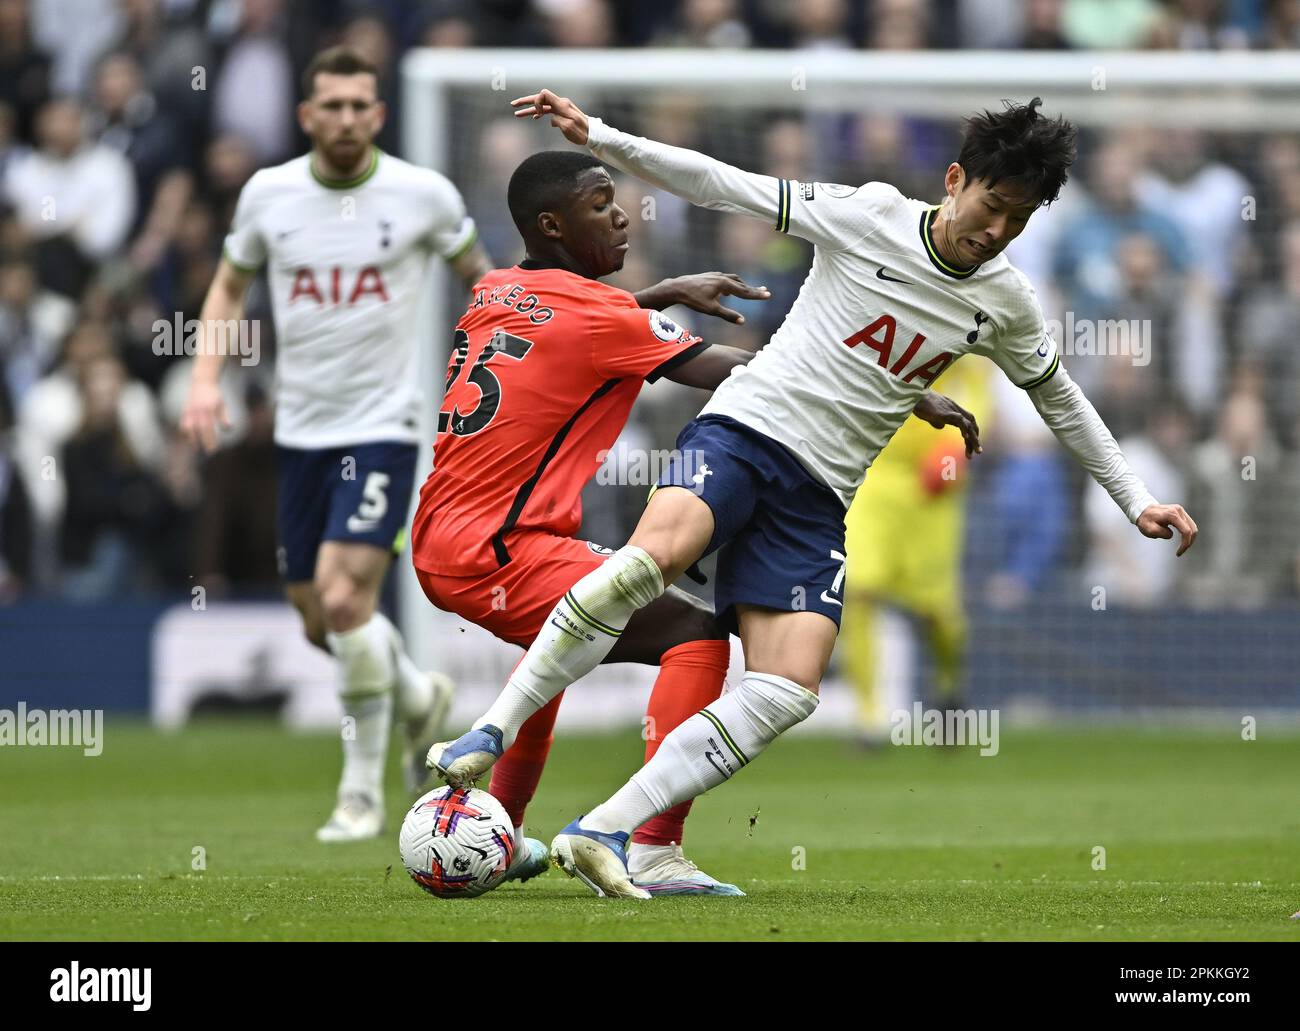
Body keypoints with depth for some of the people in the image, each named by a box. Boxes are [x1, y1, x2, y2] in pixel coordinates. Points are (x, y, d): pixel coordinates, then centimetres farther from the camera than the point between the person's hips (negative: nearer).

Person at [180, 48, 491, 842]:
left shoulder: (422, 194, -7)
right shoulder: (269, 194, 0)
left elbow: (478, 274, 10)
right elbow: (230, 286, 16)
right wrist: (206, 377, 2)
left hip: (383, 426, -4)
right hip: (301, 427, 4)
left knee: (345, 598, -19)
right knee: (318, 621, 8)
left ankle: (363, 792, -4)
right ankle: (421, 697, 39)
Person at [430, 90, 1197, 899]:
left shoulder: (1006, 303, 9)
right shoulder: (871, 216, -3)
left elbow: (1061, 401, 26)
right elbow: (721, 186, -3)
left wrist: (1137, 501, 25)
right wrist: (598, 137, -11)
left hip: (818, 498, 5)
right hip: (745, 429, -4)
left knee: (790, 691, -16)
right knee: (659, 550, -36)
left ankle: (603, 833, -14)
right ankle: (491, 733, -28)